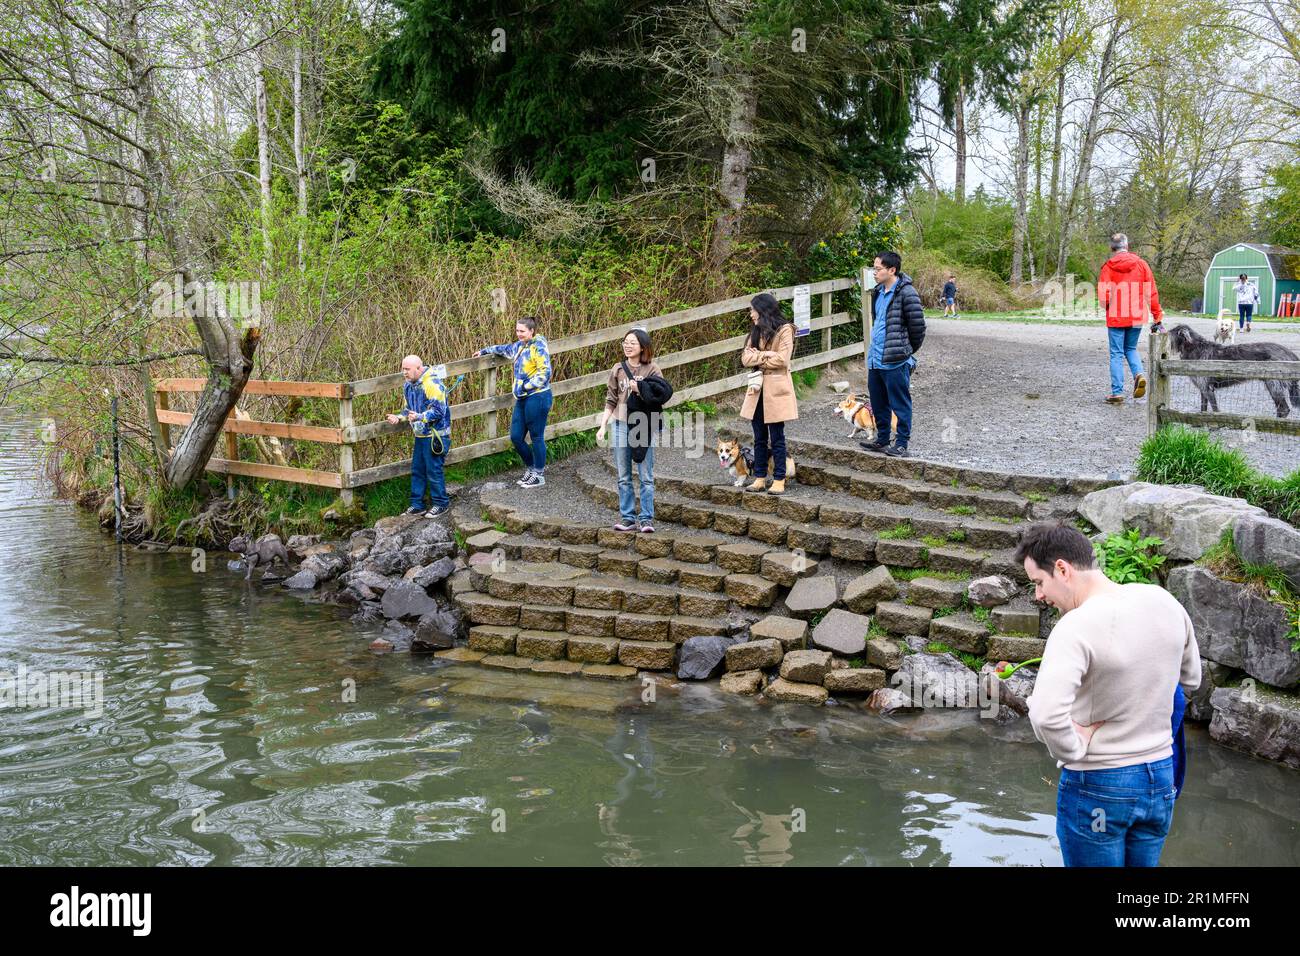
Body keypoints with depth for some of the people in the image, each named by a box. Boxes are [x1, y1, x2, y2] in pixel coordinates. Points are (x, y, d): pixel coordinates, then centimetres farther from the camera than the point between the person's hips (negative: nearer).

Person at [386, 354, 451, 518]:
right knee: (417, 470, 12)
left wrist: (419, 417, -34)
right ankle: (417, 505, 20)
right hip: (421, 436, 9)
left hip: (435, 436, -9)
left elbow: (438, 410, -23)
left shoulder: (433, 384, -19)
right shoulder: (409, 385, 10)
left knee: (433, 470, -3)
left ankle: (441, 503, 12)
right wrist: (399, 417, 2)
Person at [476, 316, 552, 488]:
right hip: (522, 398, 9)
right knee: (516, 436, 8)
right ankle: (531, 468, 25)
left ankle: (539, 476, 12)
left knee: (537, 437, 0)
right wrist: (485, 350, 44)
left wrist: (526, 386, -17)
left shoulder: (538, 347, -12)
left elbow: (545, 372, -20)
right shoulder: (519, 346, 15)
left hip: (537, 397, -9)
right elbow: (504, 348, 37)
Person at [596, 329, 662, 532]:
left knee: (646, 476, -1)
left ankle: (646, 519, 4)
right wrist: (602, 426, 2)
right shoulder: (618, 370, 6)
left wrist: (640, 390, -18)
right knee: (624, 477, 6)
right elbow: (611, 401, 8)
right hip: (621, 426, 3)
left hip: (644, 426, -3)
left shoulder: (652, 370, -2)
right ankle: (627, 518, 12)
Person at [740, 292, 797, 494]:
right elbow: (745, 358, 3)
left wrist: (757, 359, -7)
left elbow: (782, 359, -17)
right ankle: (760, 478, 15)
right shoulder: (756, 331, 14)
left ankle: (779, 481, 4)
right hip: (758, 389, 6)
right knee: (759, 438, 9)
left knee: (776, 438, -1)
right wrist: (765, 355, -12)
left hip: (776, 389, -6)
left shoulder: (784, 330, -6)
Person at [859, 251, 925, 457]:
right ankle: (882, 440, 29)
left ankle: (901, 444, 8)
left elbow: (917, 326, -12)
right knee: (878, 403, 17)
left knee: (900, 404, 1)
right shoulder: (878, 292, 12)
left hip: (896, 362, -9)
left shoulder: (906, 293, -15)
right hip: (875, 359, 9)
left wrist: (908, 351, 0)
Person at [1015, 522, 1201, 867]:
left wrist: (1073, 750, -21)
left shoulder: (1076, 627, -25)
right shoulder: (1163, 602, -3)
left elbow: (1045, 714, -39)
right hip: (1161, 779, 6)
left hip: (1096, 788, -6)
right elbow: (1190, 680, 13)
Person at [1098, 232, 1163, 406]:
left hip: (1116, 317, -3)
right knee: (1131, 348, 21)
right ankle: (1139, 374, -4)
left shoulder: (1108, 267, -6)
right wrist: (1157, 317, 7)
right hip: (1137, 317, 3)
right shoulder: (1141, 264, 2)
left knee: (1116, 354, 4)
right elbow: (1151, 293, 2)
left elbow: (1103, 295, -11)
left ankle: (1117, 393, 1)